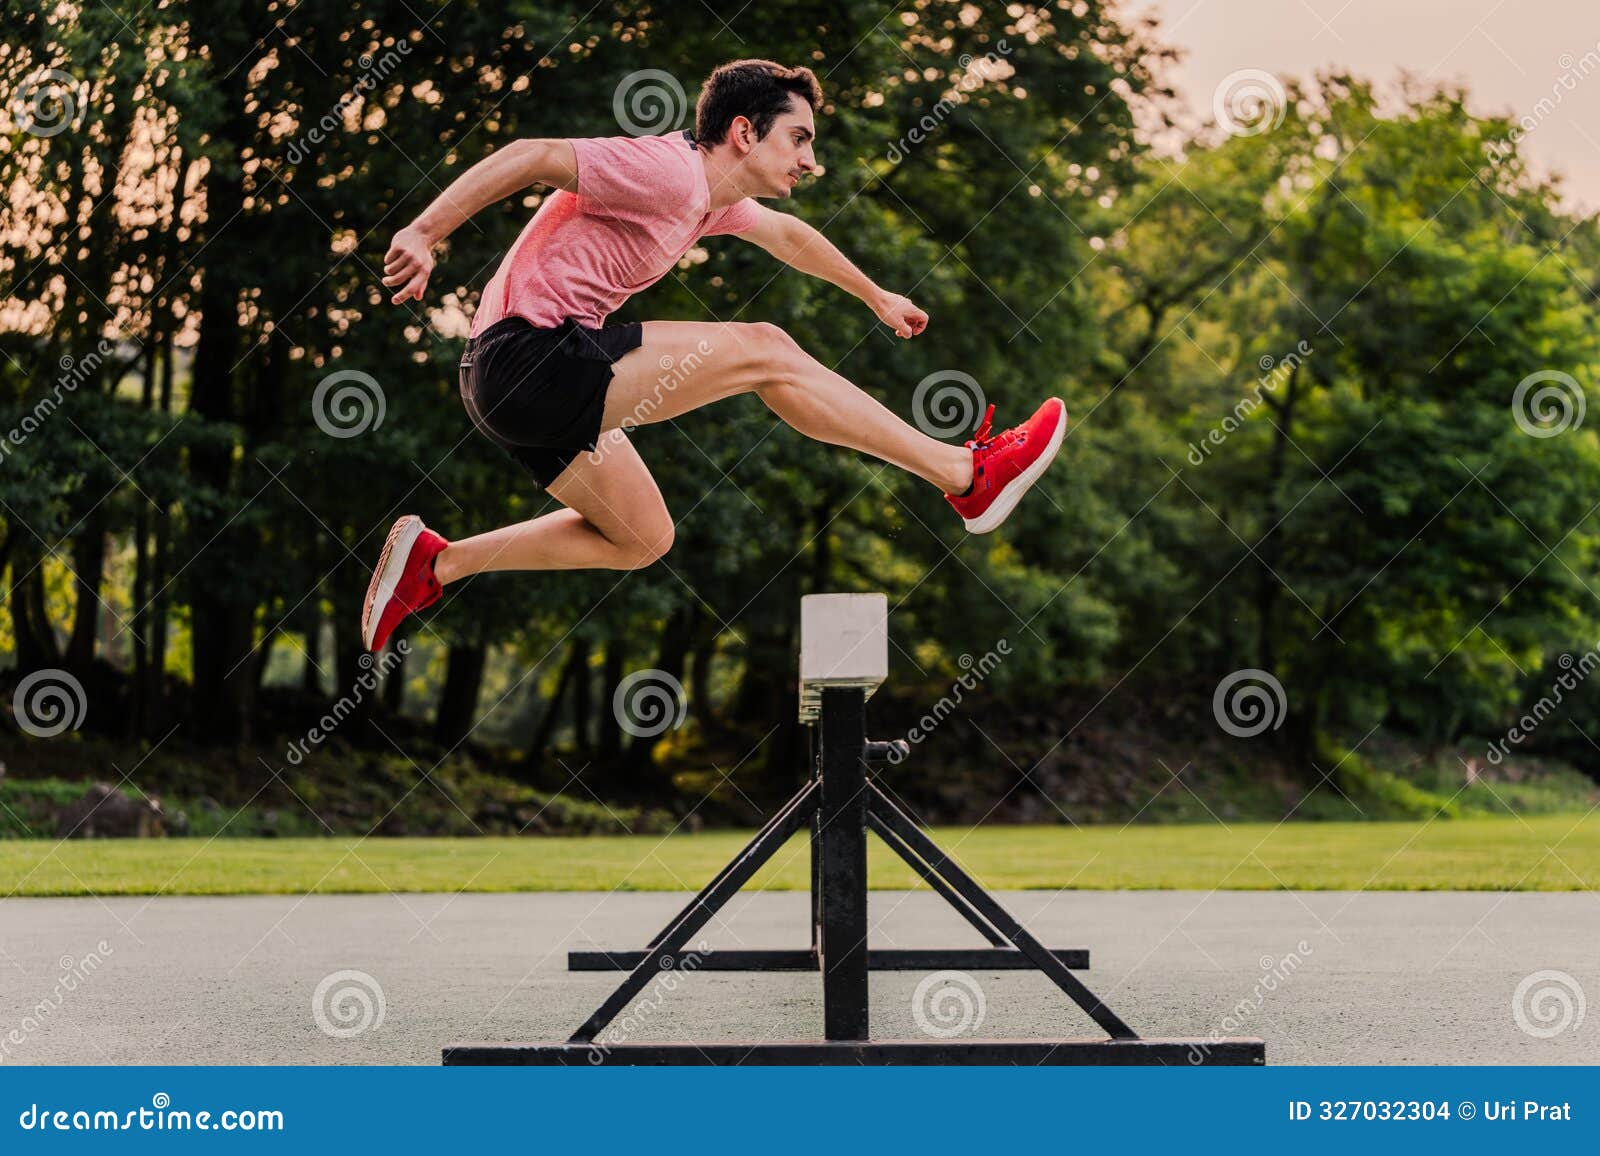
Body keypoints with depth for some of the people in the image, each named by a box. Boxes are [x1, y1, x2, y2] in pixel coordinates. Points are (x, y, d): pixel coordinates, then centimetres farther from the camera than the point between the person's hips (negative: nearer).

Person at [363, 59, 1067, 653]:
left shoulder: (716, 199, 18)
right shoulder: (668, 170, -13)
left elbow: (789, 236, 37)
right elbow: (531, 157, -22)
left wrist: (876, 297, 50)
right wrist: (422, 235, -31)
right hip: (528, 353, -11)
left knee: (643, 539, 18)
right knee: (760, 351, -11)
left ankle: (434, 563, 16)